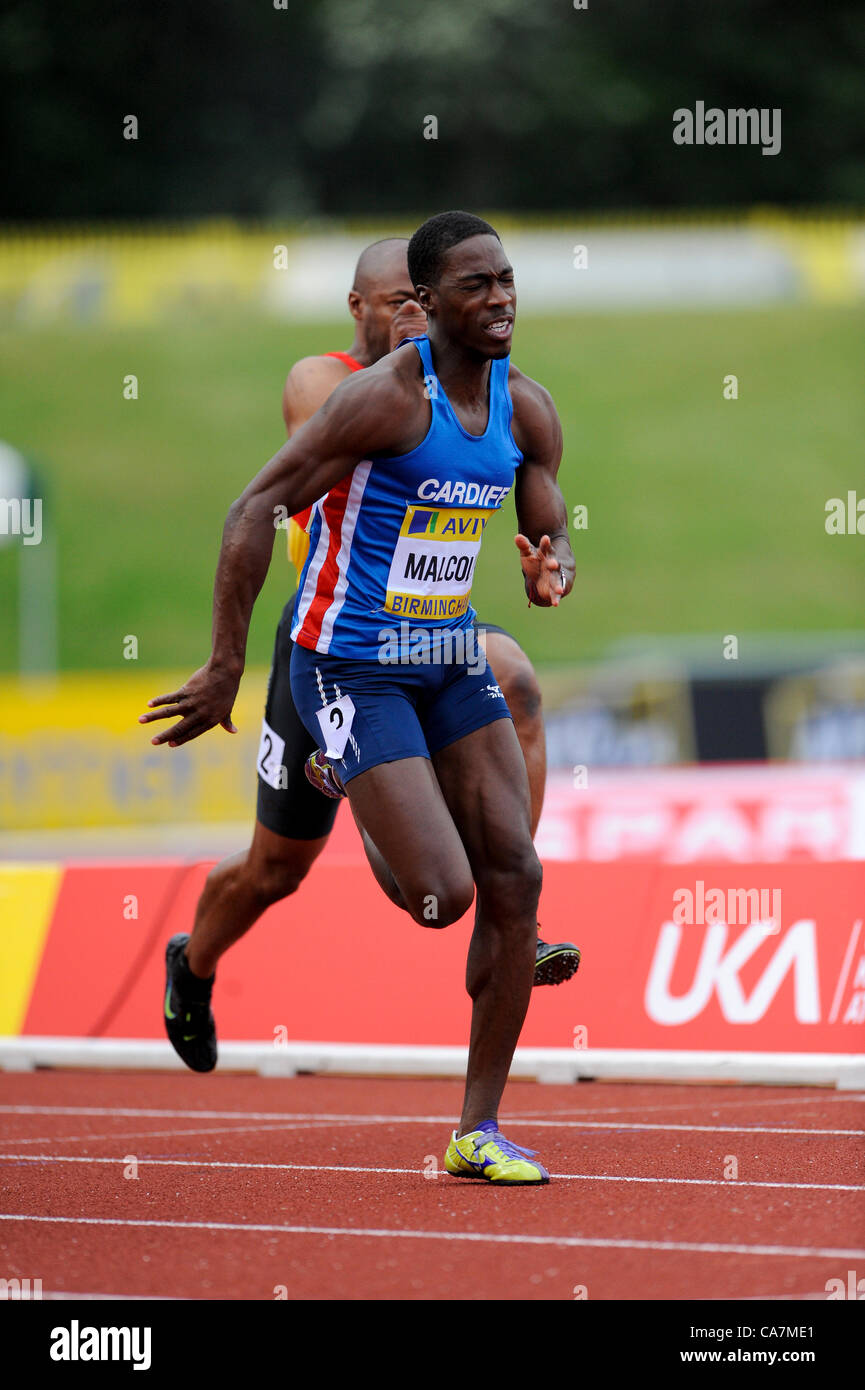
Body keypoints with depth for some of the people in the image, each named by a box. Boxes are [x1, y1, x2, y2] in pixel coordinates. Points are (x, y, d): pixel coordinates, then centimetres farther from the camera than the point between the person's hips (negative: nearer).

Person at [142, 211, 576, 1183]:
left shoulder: (525, 409, 3)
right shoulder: (384, 397, -19)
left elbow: (551, 537, 11)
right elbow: (254, 511, -19)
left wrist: (550, 577, -15)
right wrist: (224, 670, -21)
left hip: (449, 659, 7)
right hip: (353, 665, -7)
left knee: (514, 878, -2)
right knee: (442, 899, -14)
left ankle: (477, 1130, 7)